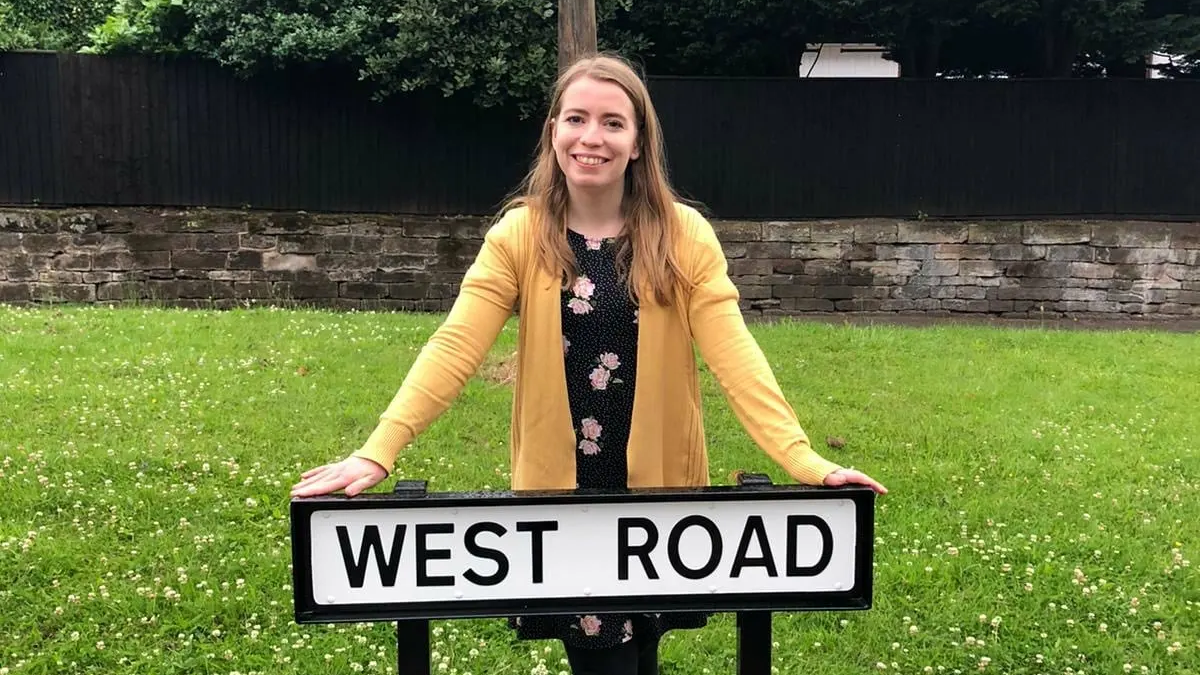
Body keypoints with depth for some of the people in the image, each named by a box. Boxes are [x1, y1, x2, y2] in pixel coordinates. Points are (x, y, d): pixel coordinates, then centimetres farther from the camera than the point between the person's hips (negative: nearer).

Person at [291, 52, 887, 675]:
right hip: (561, 486, -1)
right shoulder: (518, 235, -5)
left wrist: (800, 458, -24)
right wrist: (378, 451, -24)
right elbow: (454, 347, -13)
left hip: (658, 485, 1)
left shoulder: (683, 235, -5)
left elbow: (733, 353, -12)